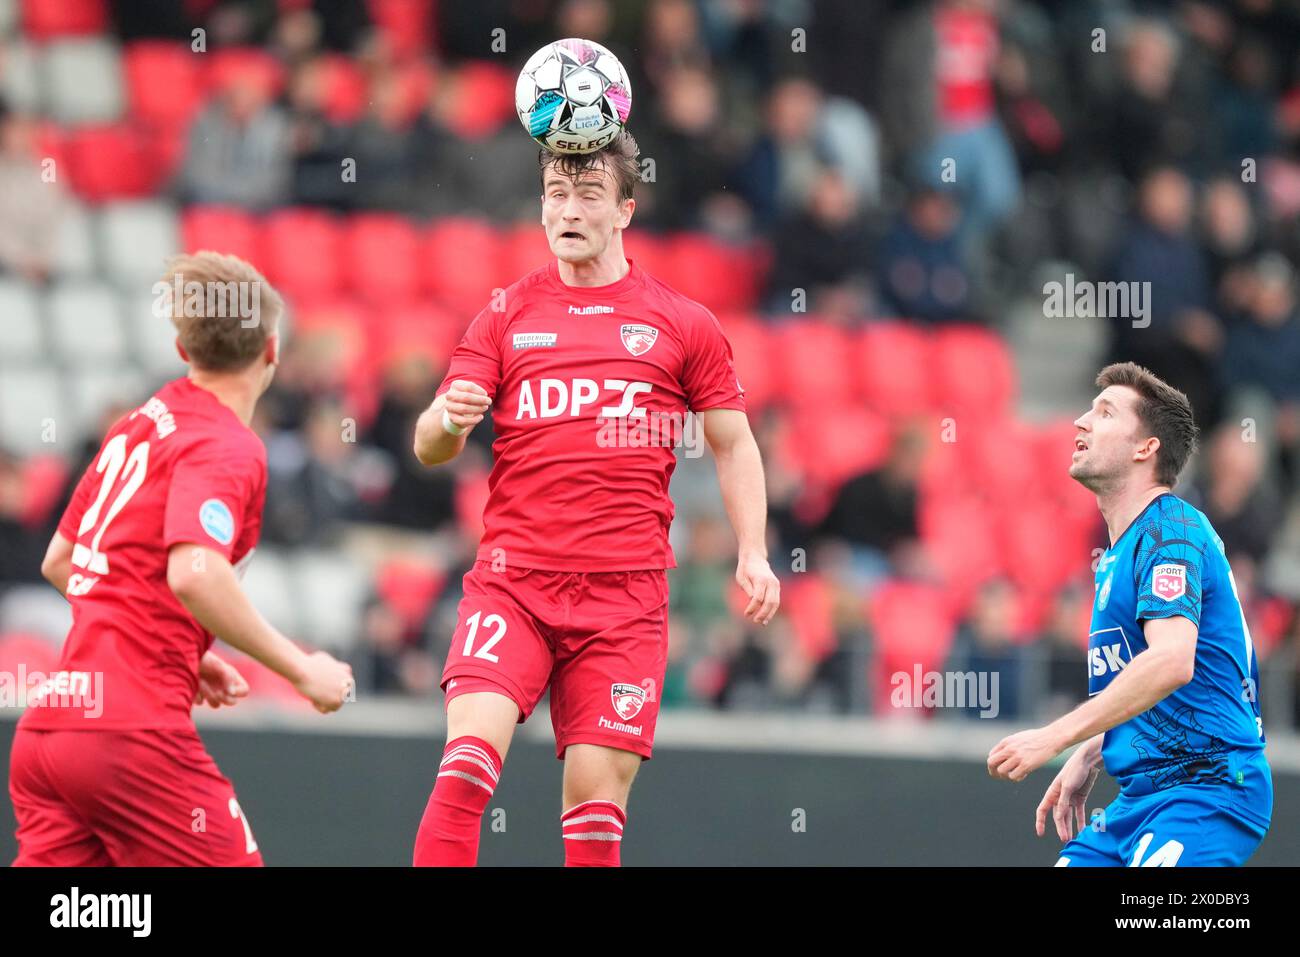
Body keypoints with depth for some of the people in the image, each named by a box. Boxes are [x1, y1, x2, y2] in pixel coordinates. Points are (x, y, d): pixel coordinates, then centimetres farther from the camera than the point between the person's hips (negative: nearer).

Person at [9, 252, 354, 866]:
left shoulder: (139, 425, 17)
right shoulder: (226, 447, -8)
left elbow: (58, 561, 27)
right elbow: (194, 575, -25)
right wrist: (300, 670, -15)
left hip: (47, 722, 8)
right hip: (132, 733, -8)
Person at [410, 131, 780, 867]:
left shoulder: (683, 324, 9)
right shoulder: (508, 317, 10)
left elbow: (733, 444, 15)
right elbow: (429, 446, 5)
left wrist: (753, 553, 2)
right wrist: (447, 423, -19)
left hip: (625, 591, 0)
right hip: (512, 580, 0)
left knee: (598, 793, -4)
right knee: (468, 761, -19)